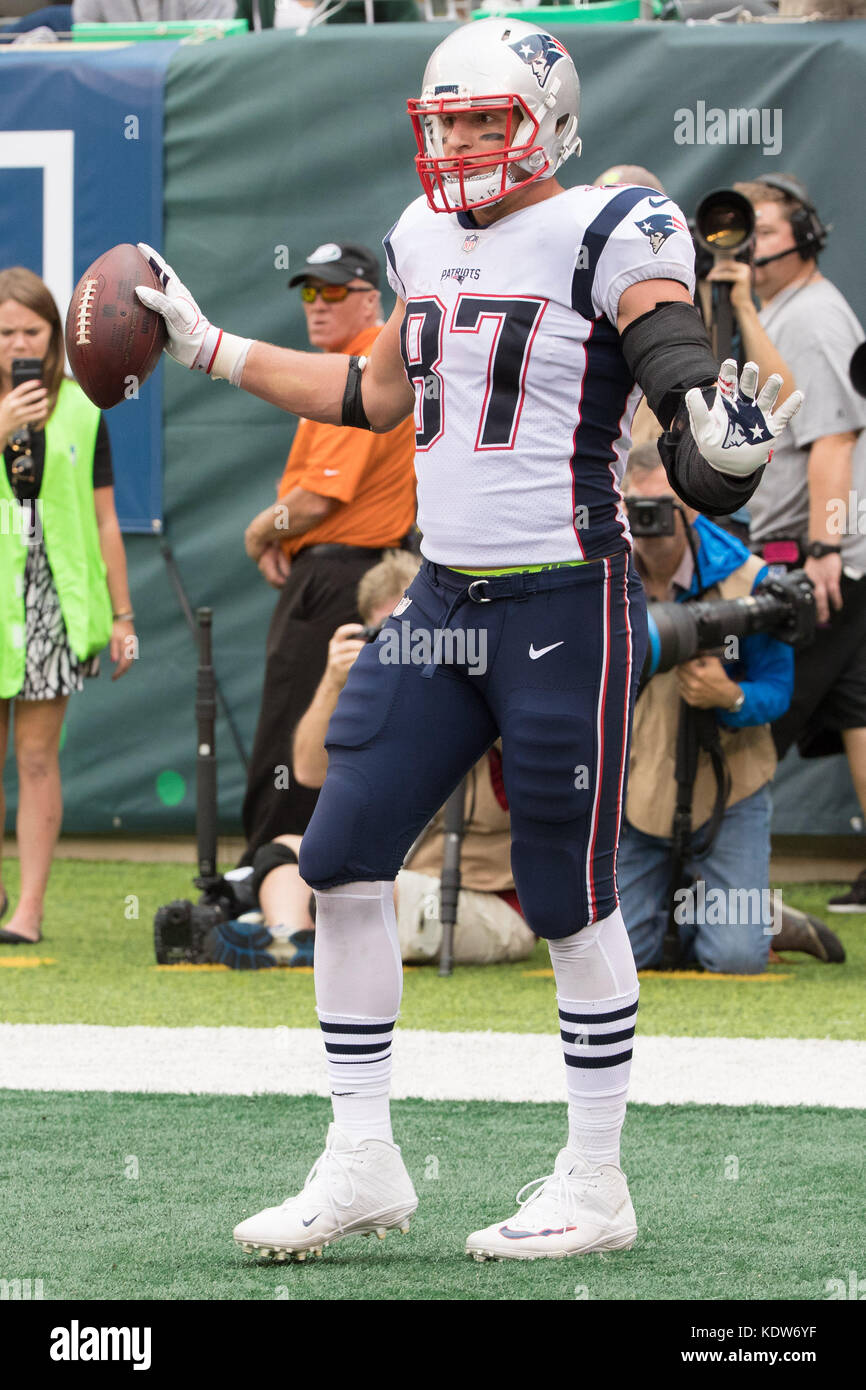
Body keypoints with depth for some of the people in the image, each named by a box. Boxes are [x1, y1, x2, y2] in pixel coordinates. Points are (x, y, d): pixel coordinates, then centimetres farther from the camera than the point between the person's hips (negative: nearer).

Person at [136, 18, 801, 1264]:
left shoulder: (610, 235, -10)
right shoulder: (428, 238, 12)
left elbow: (684, 371, -19)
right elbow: (382, 395, 26)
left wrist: (720, 447, -43)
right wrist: (209, 349, 28)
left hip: (565, 606, -7)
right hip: (444, 601, 7)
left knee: (569, 898, -1)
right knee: (343, 857, 2)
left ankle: (595, 1186, 11)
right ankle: (361, 1162, 11)